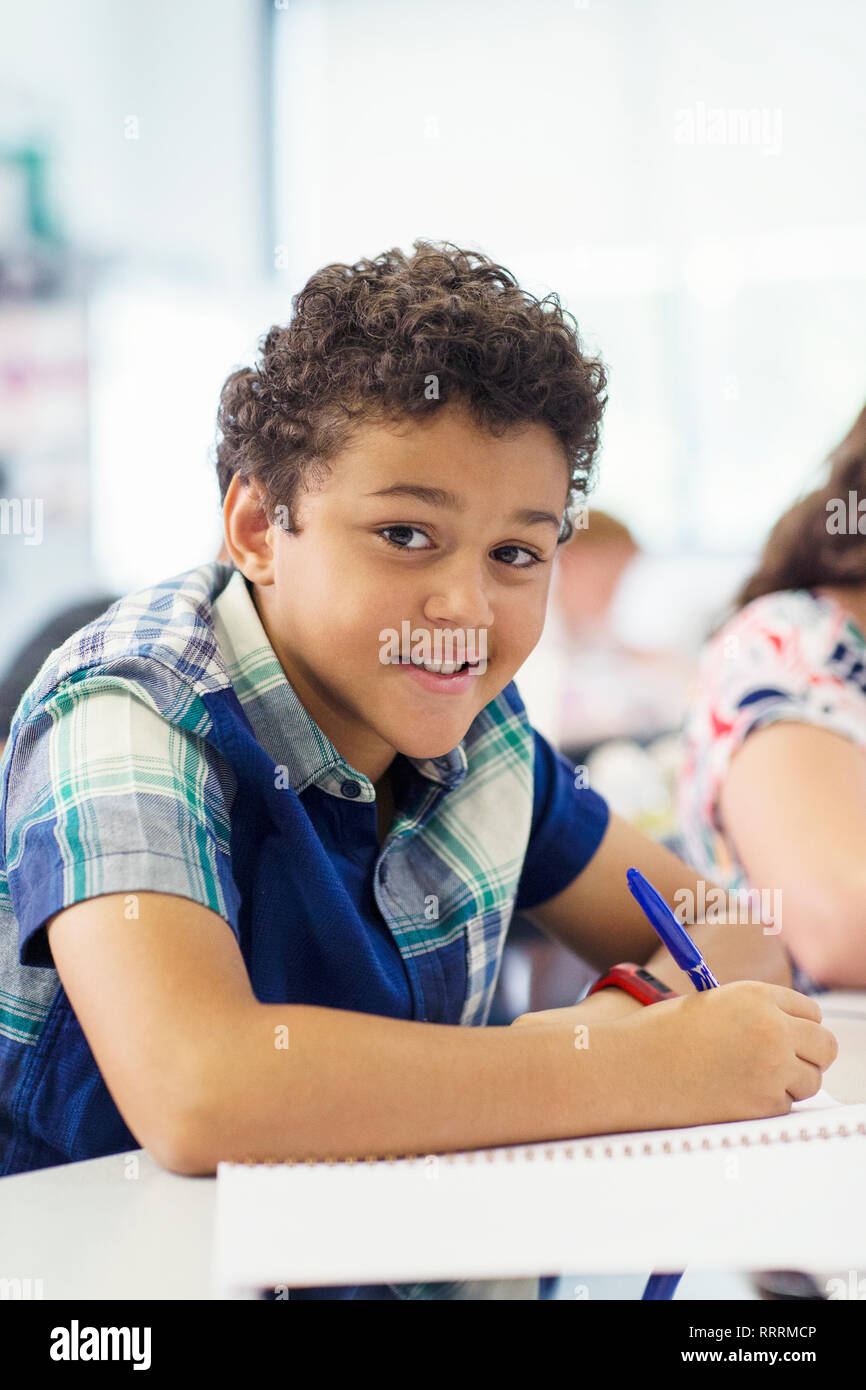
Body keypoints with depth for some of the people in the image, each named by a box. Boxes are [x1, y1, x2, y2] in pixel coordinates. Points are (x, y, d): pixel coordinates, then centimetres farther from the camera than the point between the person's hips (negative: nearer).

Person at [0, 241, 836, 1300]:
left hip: (409, 1269, 6)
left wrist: (671, 1002, -17)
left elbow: (715, 927, 7)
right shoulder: (131, 716, -20)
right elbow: (195, 1092, -35)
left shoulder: (468, 718, 0)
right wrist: (649, 1070, -31)